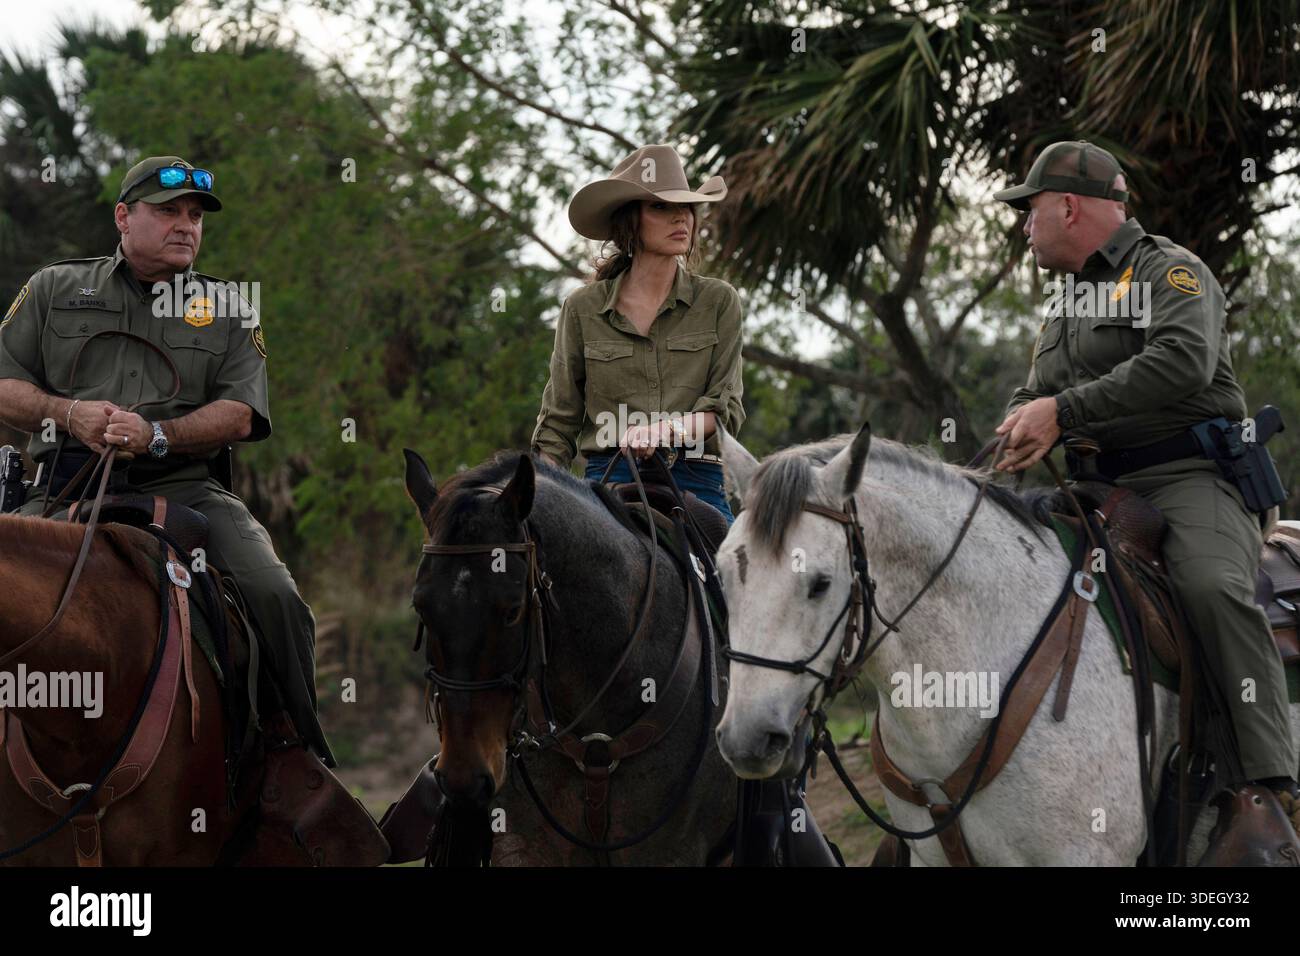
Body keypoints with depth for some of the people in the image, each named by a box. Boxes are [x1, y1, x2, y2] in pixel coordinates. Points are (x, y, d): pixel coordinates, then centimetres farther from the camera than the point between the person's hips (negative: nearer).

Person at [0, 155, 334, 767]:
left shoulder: (227, 309, 18)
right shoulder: (54, 289, 19)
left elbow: (240, 415, 5)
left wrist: (156, 435, -13)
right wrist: (68, 413, -8)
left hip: (183, 485, 0)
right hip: (67, 485, 0)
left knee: (274, 598, -23)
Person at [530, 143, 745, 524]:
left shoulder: (718, 302, 10)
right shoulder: (582, 309, 10)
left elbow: (725, 406, 2)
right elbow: (558, 424, 13)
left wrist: (667, 429, -18)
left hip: (695, 481, 0)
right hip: (609, 481, 0)